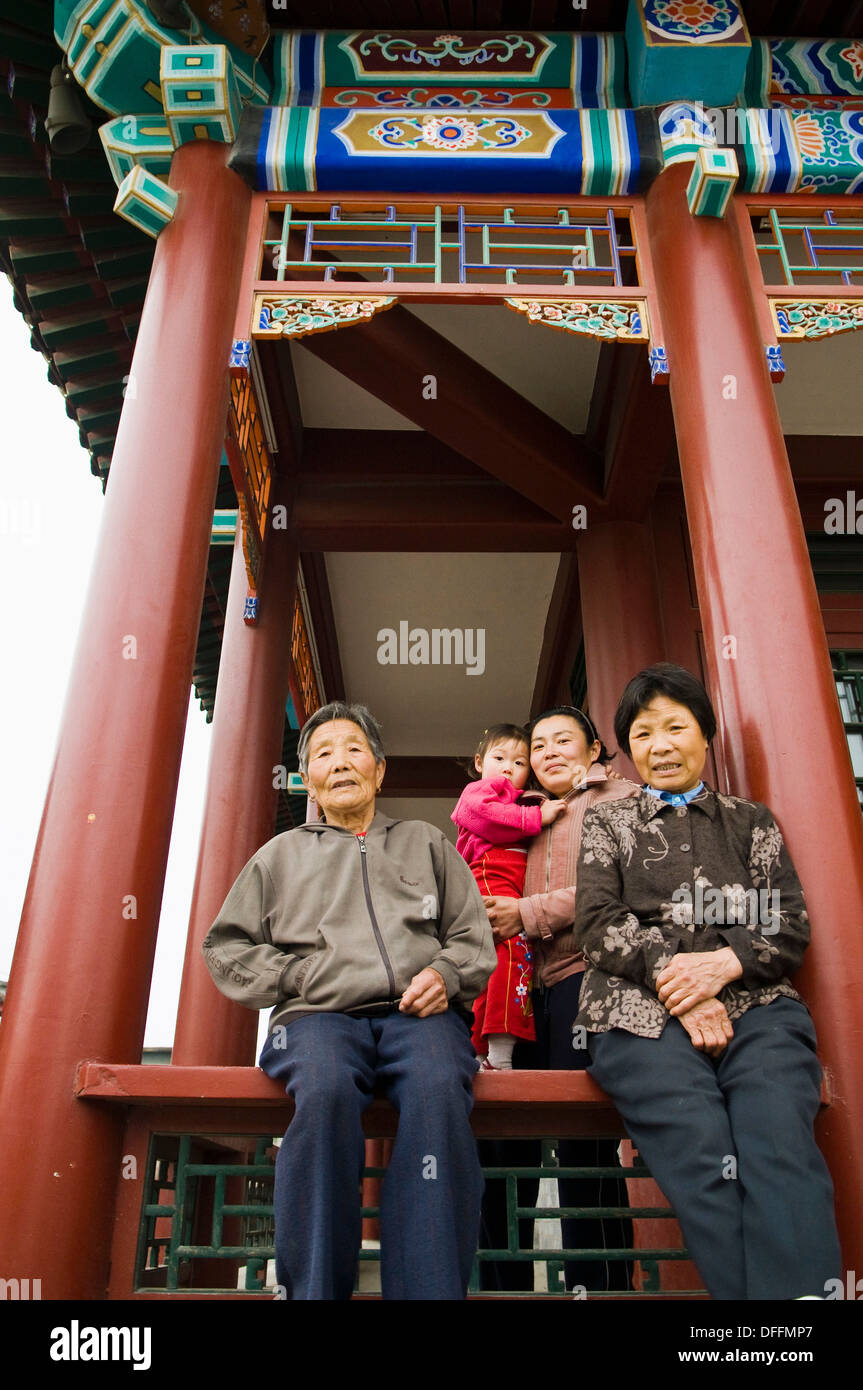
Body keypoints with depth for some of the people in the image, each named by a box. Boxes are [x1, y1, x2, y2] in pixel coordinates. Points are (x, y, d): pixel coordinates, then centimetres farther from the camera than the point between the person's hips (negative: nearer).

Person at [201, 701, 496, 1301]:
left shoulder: (425, 841, 26)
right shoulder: (282, 854, 26)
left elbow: (474, 937, 21)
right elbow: (226, 948, 20)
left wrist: (445, 975, -2)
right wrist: (298, 976, 3)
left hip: (419, 1011, 0)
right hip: (320, 1013, 0)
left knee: (438, 1091, -35)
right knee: (325, 1091, -36)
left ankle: (432, 1291, -33)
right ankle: (313, 1289, -29)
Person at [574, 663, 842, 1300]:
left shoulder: (753, 821, 25)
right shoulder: (609, 823, 23)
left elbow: (793, 923, 13)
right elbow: (598, 921, 8)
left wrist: (726, 962, -9)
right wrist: (674, 984, -9)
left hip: (756, 1003, 1)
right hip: (642, 1010, -1)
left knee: (782, 1148, -29)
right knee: (706, 1158, -28)